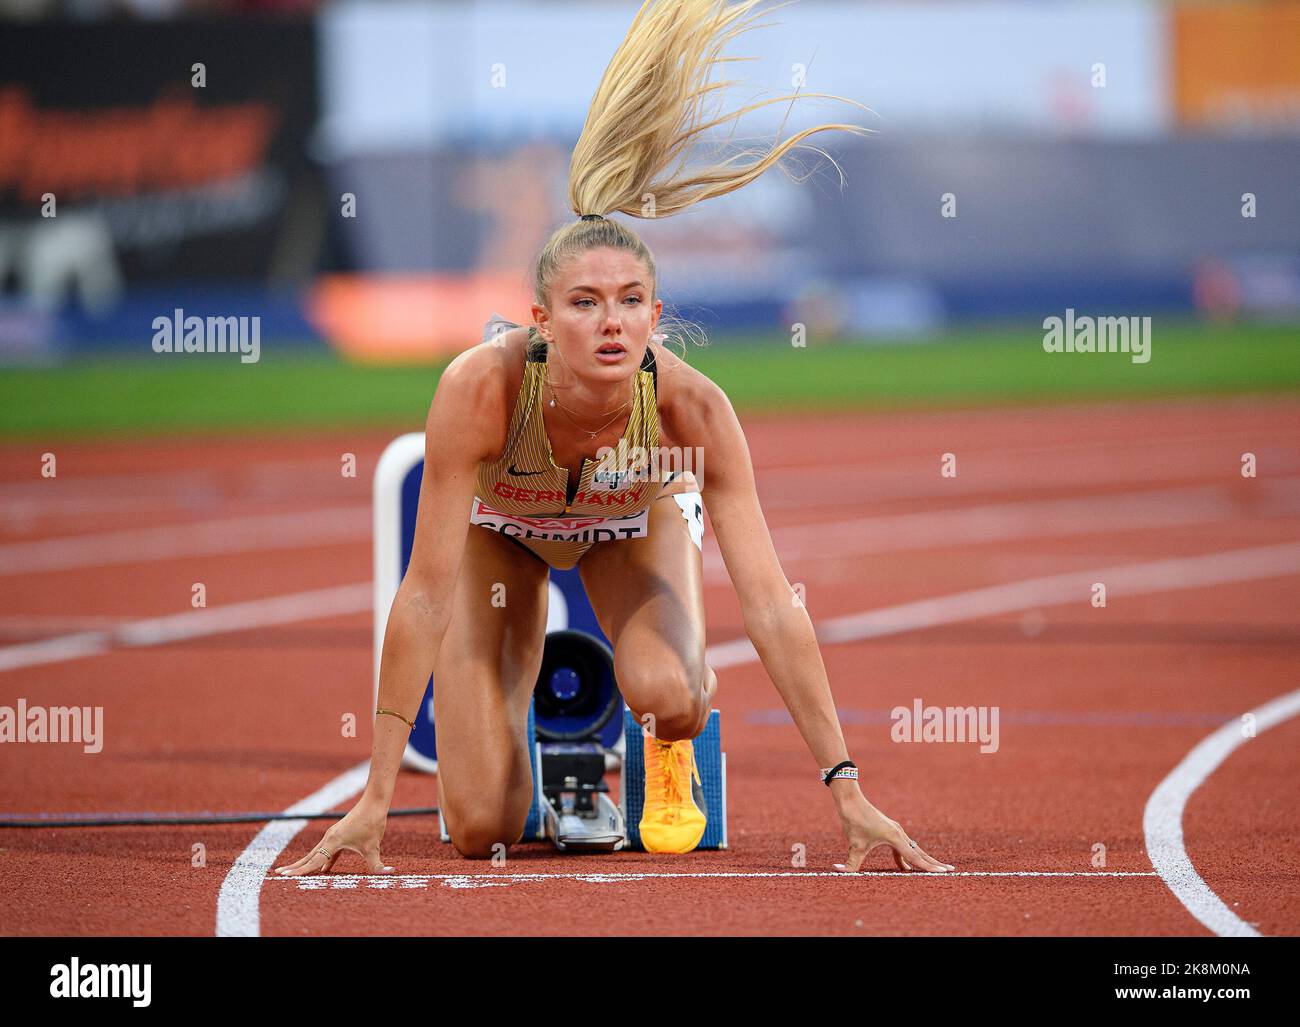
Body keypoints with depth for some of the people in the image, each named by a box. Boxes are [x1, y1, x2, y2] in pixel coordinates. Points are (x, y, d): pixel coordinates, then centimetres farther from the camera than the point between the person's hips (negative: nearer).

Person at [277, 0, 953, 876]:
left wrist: (848, 793, -40)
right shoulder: (481, 388, -41)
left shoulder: (691, 406, -38)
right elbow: (426, 595, -39)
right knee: (483, 829, -11)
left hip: (634, 519, 0)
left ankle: (672, 751, 7)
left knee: (665, 695, -33)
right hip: (500, 522, 0)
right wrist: (376, 801, -41)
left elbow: (769, 603, -36)